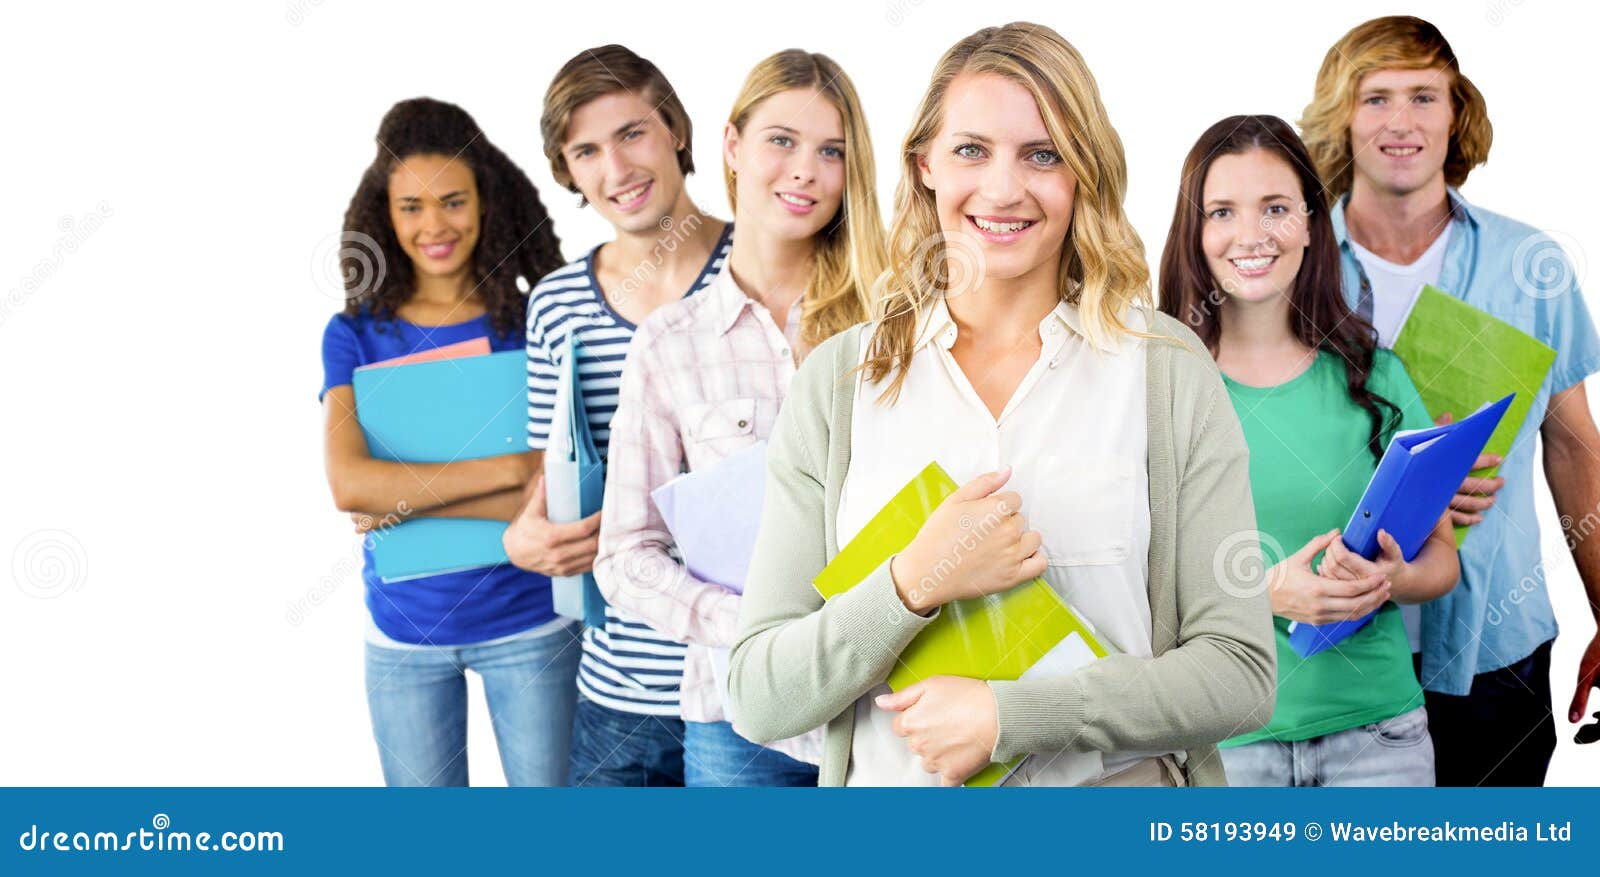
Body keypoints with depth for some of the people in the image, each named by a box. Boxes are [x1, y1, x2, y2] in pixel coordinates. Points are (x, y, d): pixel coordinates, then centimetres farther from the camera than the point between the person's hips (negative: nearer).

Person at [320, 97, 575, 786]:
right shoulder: (356, 336, -1)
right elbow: (349, 484, -17)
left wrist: (403, 503, -18)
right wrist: (512, 468, -21)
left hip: (528, 623, -1)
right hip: (404, 633, 1)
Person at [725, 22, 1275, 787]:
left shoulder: (1169, 369, -5)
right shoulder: (838, 380, -4)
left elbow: (1238, 668, -8)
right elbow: (758, 700, -6)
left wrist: (1006, 716, -18)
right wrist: (915, 584, -22)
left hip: (1117, 782, 0)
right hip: (892, 783, 1)